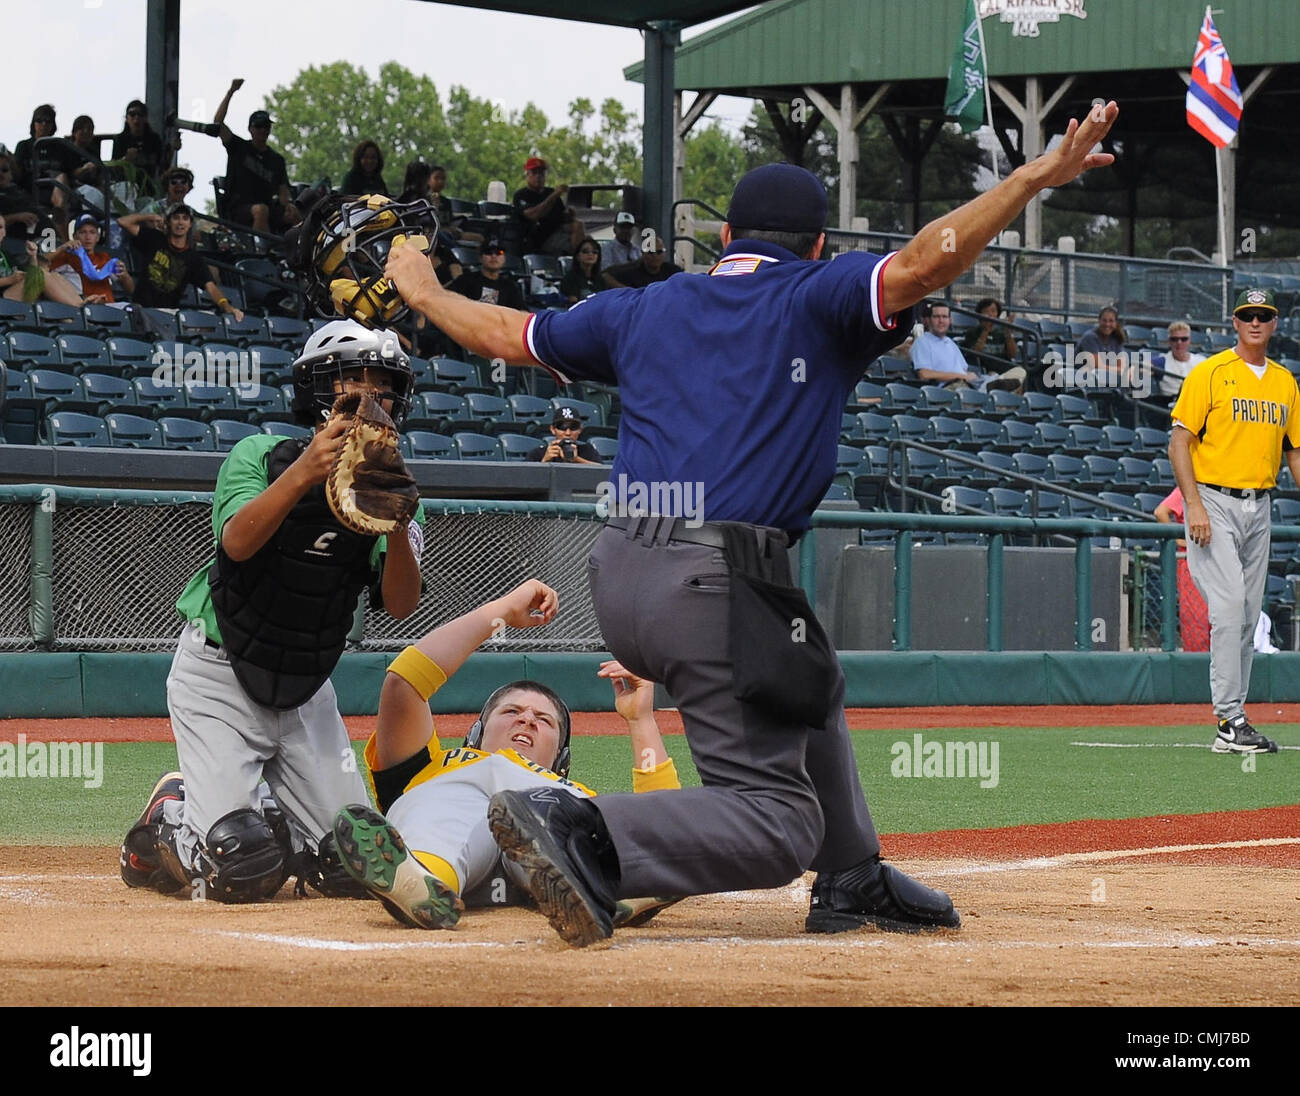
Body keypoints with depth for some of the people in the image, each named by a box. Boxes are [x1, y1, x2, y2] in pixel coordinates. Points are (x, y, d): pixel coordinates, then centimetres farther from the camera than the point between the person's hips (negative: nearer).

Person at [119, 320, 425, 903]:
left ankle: (254, 817, 25)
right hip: (220, 676, -5)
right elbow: (238, 541, -31)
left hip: (306, 690, 5)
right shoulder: (261, 456, -10)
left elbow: (400, 605, -14)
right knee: (242, 873, -18)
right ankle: (166, 823, 14)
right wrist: (304, 473, -47)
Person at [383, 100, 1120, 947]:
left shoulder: (646, 310, 19)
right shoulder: (816, 301, 4)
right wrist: (1034, 178, -13)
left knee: (807, 686, 32)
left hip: (622, 573, 8)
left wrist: (424, 293, 46)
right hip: (716, 588, -8)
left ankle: (853, 882, 31)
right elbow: (920, 265, -14)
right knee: (777, 820, -7)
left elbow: (503, 334, 29)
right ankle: (586, 836, -28)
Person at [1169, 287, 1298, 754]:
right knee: (1228, 606, -15)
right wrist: (1194, 504, -18)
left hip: (1259, 506, 6)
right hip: (1214, 503, -6)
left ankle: (1233, 719, 12)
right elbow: (1179, 440, -8)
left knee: (1247, 616, 7)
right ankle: (1230, 722, -16)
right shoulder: (1210, 373, -5)